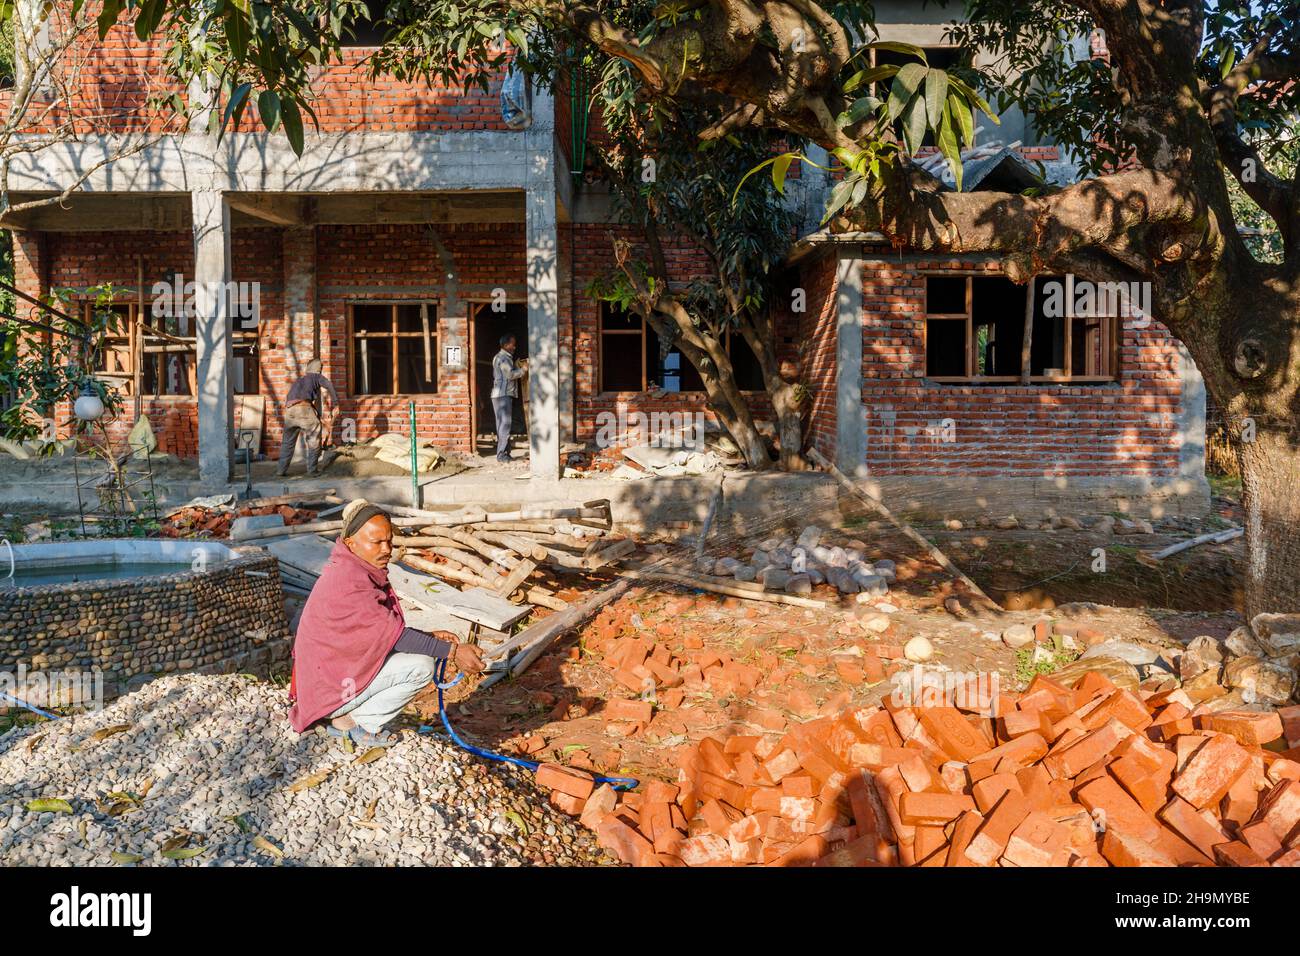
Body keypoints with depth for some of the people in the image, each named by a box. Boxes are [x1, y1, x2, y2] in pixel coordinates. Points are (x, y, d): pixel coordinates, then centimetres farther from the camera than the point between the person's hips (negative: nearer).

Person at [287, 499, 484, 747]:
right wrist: (452, 650, -23)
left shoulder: (359, 570, 7)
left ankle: (343, 716, 11)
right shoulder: (348, 582, -24)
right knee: (422, 666, -17)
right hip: (330, 687, -10)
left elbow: (383, 629, 11)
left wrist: (431, 637, 0)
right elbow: (392, 633, -24)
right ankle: (352, 722, -4)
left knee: (420, 649, 15)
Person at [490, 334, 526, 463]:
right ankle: (502, 454, -11)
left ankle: (505, 453, 14)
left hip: (506, 395, 11)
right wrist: (523, 370, -8)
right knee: (504, 424, -11)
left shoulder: (506, 358, 22)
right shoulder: (502, 357, -11)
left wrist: (519, 368, 11)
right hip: (502, 395, -11)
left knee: (504, 424, 11)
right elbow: (510, 374, -19)